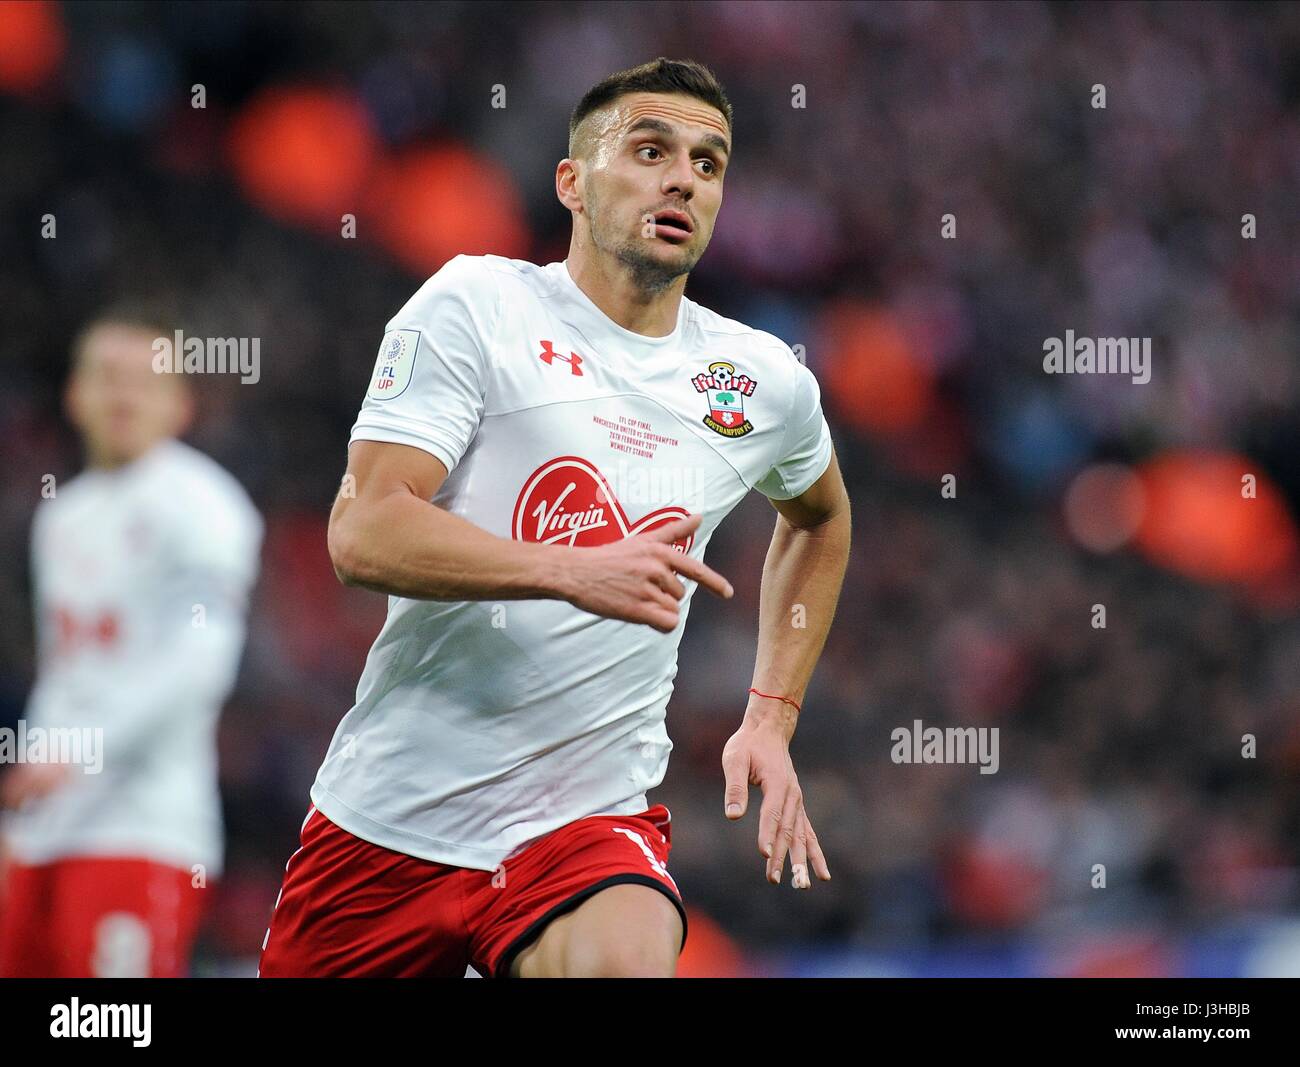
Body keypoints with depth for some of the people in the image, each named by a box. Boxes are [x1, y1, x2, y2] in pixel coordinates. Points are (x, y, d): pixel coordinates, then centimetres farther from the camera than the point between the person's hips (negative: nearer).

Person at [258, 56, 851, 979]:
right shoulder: (477, 305, -4)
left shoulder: (766, 381, 8)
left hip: (590, 824, 0)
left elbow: (820, 516, 32)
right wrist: (574, 571, -26)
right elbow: (362, 534, -14)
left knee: (629, 961, -32)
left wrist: (772, 720, 22)